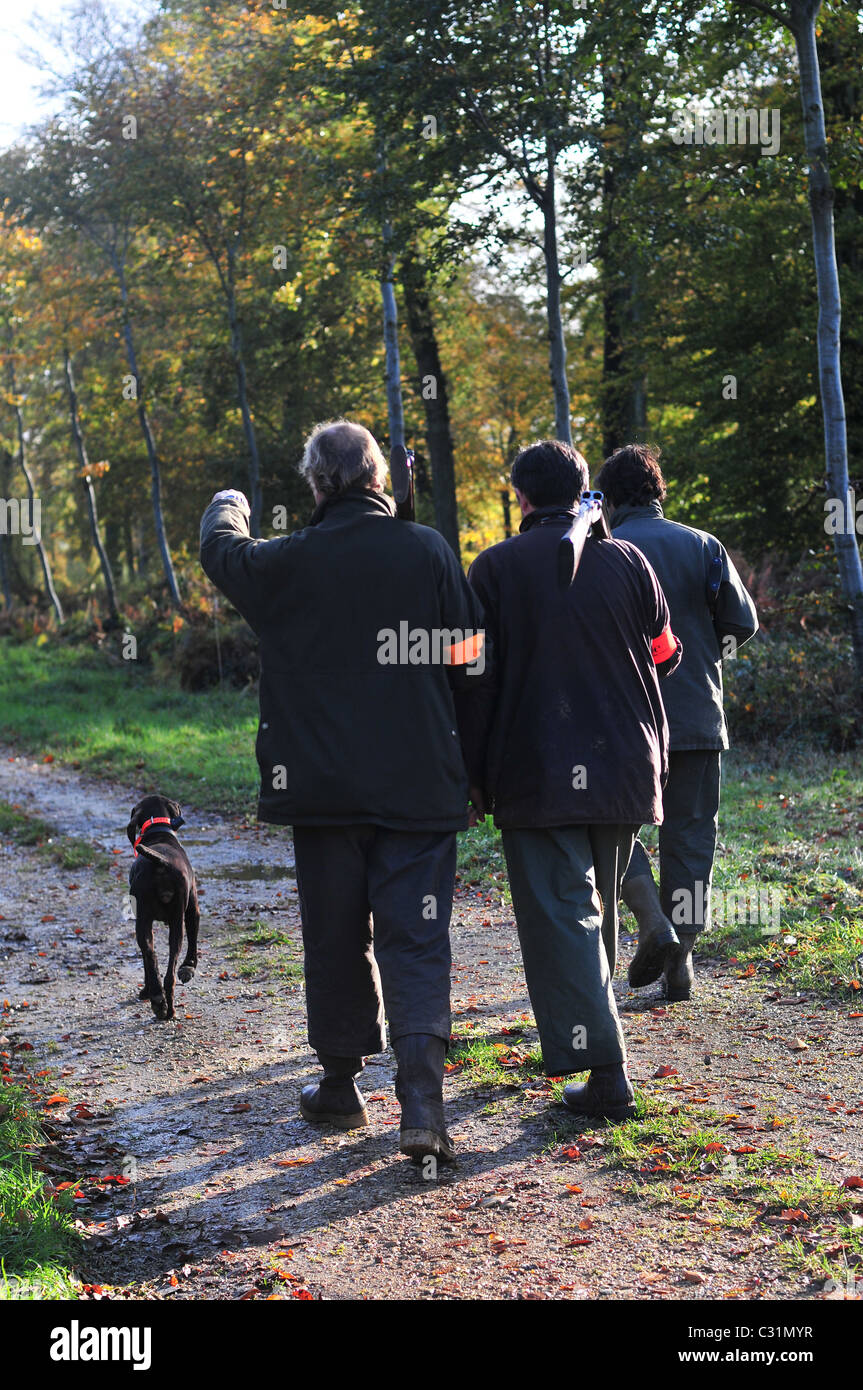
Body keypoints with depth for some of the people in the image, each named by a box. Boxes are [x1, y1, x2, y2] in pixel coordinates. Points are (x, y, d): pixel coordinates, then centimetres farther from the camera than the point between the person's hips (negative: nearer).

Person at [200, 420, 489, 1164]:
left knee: (336, 939, 14)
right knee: (415, 940, 2)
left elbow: (220, 549, 19)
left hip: (322, 788, 1)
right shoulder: (427, 551, -5)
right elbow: (473, 660, -4)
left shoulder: (284, 564, -4)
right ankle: (422, 1098, -11)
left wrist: (227, 507, 41)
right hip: (419, 788, 0)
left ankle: (341, 1085, 27)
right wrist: (462, 755, 10)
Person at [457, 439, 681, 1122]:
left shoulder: (496, 568, -5)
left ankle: (605, 1071, -11)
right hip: (624, 767, 4)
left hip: (537, 774, -4)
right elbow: (664, 654, 9)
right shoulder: (626, 560, 3)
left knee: (559, 913, -3)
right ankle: (582, 1030, 36)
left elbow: (476, 680, -4)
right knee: (598, 904, 20)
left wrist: (474, 776, 1)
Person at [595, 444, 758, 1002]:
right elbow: (743, 623, 2)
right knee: (690, 836, 9)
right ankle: (681, 961, 9)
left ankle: (654, 922, -8)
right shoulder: (704, 546, 2)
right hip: (697, 716, 2)